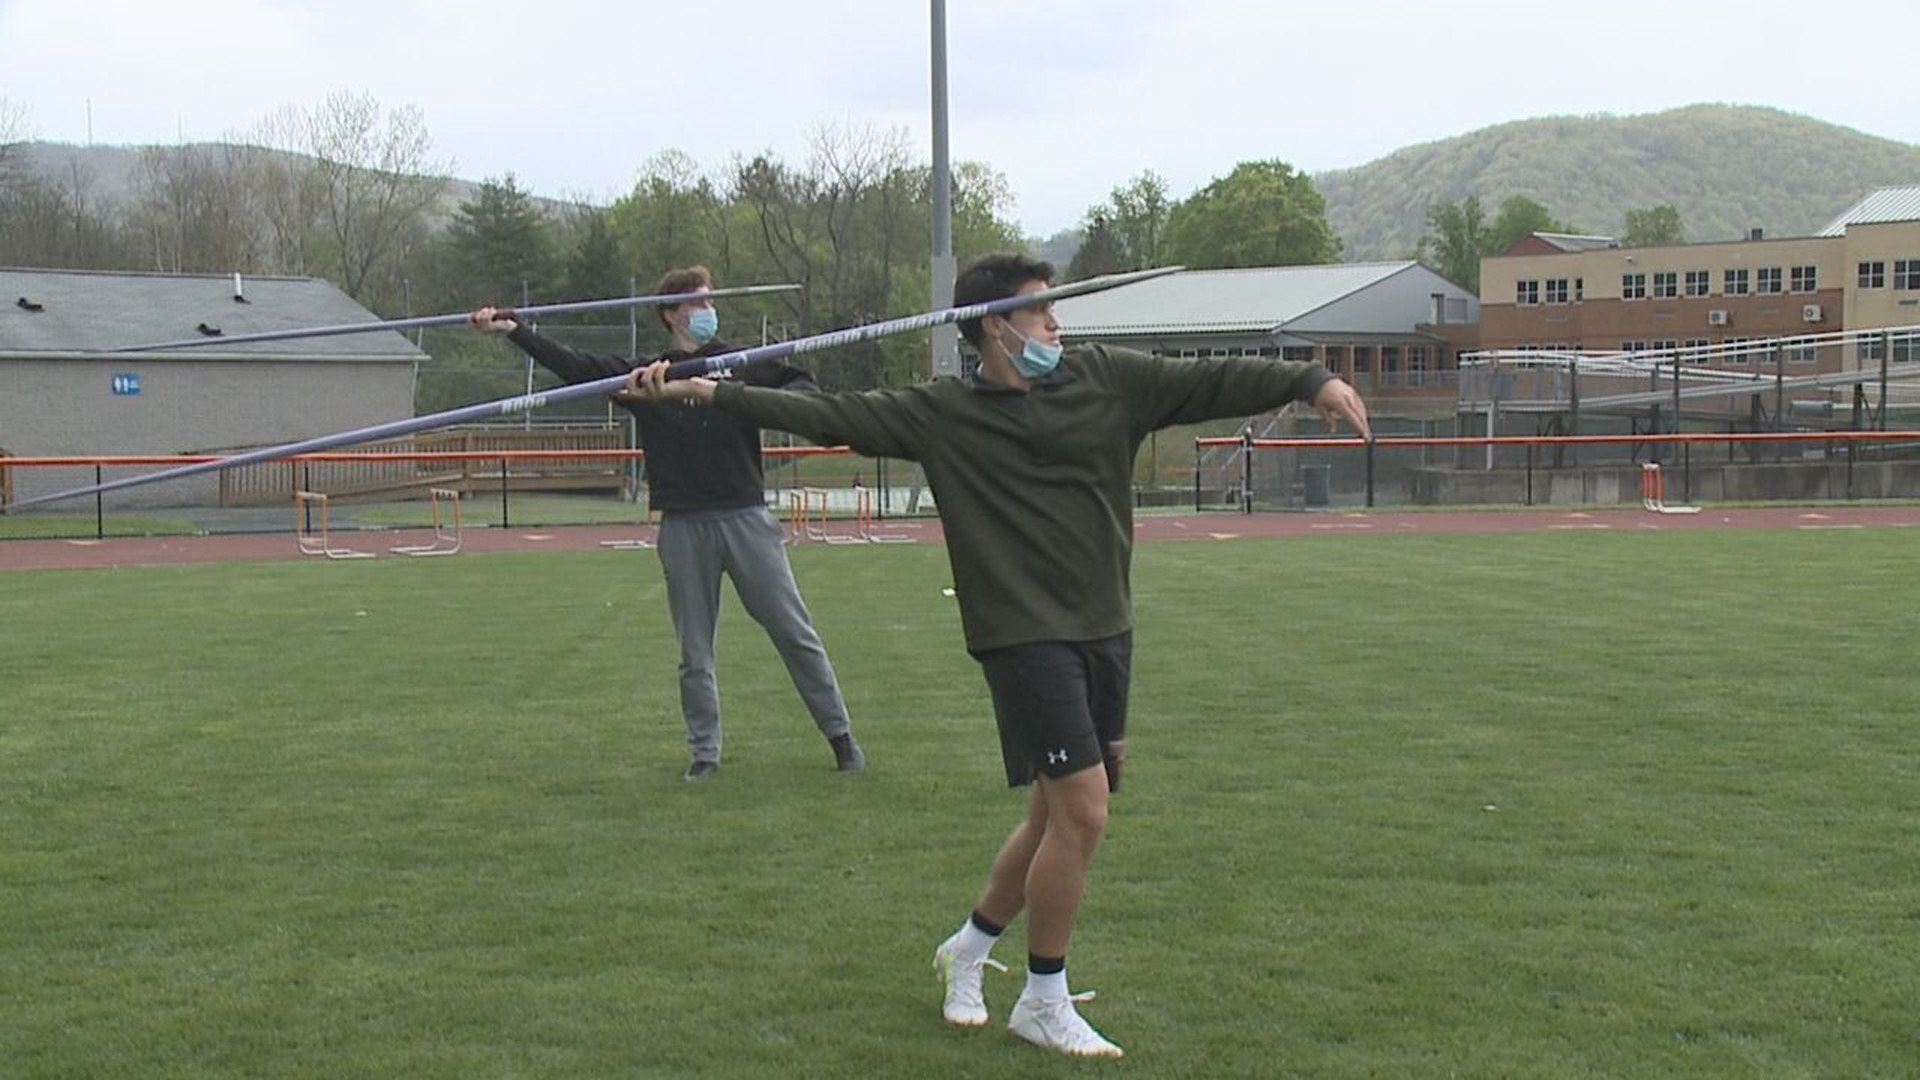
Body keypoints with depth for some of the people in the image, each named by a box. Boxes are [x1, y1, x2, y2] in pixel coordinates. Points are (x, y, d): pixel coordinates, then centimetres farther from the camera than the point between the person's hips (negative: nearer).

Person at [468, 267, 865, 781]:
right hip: (683, 526, 1)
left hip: (746, 517, -1)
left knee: (795, 632, 1)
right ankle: (705, 752, 18)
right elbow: (575, 366, 3)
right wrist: (513, 330, -7)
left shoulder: (744, 364, 7)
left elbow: (803, 386, 5)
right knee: (694, 651, 7)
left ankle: (840, 736, 12)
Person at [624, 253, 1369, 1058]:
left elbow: (1214, 381, 3)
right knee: (1082, 812, -11)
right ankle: (1043, 1004, 7)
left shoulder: (1106, 378, 6)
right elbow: (827, 414, -5)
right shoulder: (942, 415, -3)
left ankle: (968, 948, 37)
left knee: (1058, 814, 13)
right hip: (1024, 635, -5)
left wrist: (1312, 381, -9)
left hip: (1105, 629, 5)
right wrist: (705, 392, -10)